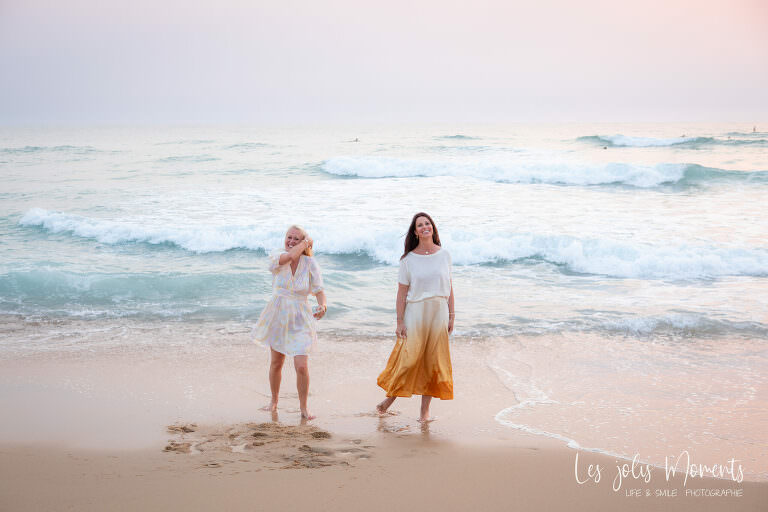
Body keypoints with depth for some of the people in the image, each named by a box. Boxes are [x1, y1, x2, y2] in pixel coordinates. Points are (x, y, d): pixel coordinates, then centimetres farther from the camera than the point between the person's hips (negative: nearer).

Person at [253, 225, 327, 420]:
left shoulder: (309, 263, -4)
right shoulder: (276, 259, -4)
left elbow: (319, 290, -8)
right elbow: (290, 256, -26)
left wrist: (322, 305, -29)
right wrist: (306, 242, -10)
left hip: (299, 320, -1)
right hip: (278, 317, 1)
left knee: (302, 366, -12)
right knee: (276, 363, 14)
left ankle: (303, 407, 5)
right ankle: (274, 402, 35)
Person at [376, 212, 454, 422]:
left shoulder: (444, 255, 6)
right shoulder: (408, 259, -2)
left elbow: (449, 287, 10)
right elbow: (402, 293, -2)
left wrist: (451, 316, 7)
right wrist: (400, 322, -6)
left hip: (439, 313, 2)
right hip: (415, 312, -2)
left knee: (433, 362, 4)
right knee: (408, 358, -4)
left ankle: (425, 409, 12)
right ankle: (391, 396, 17)